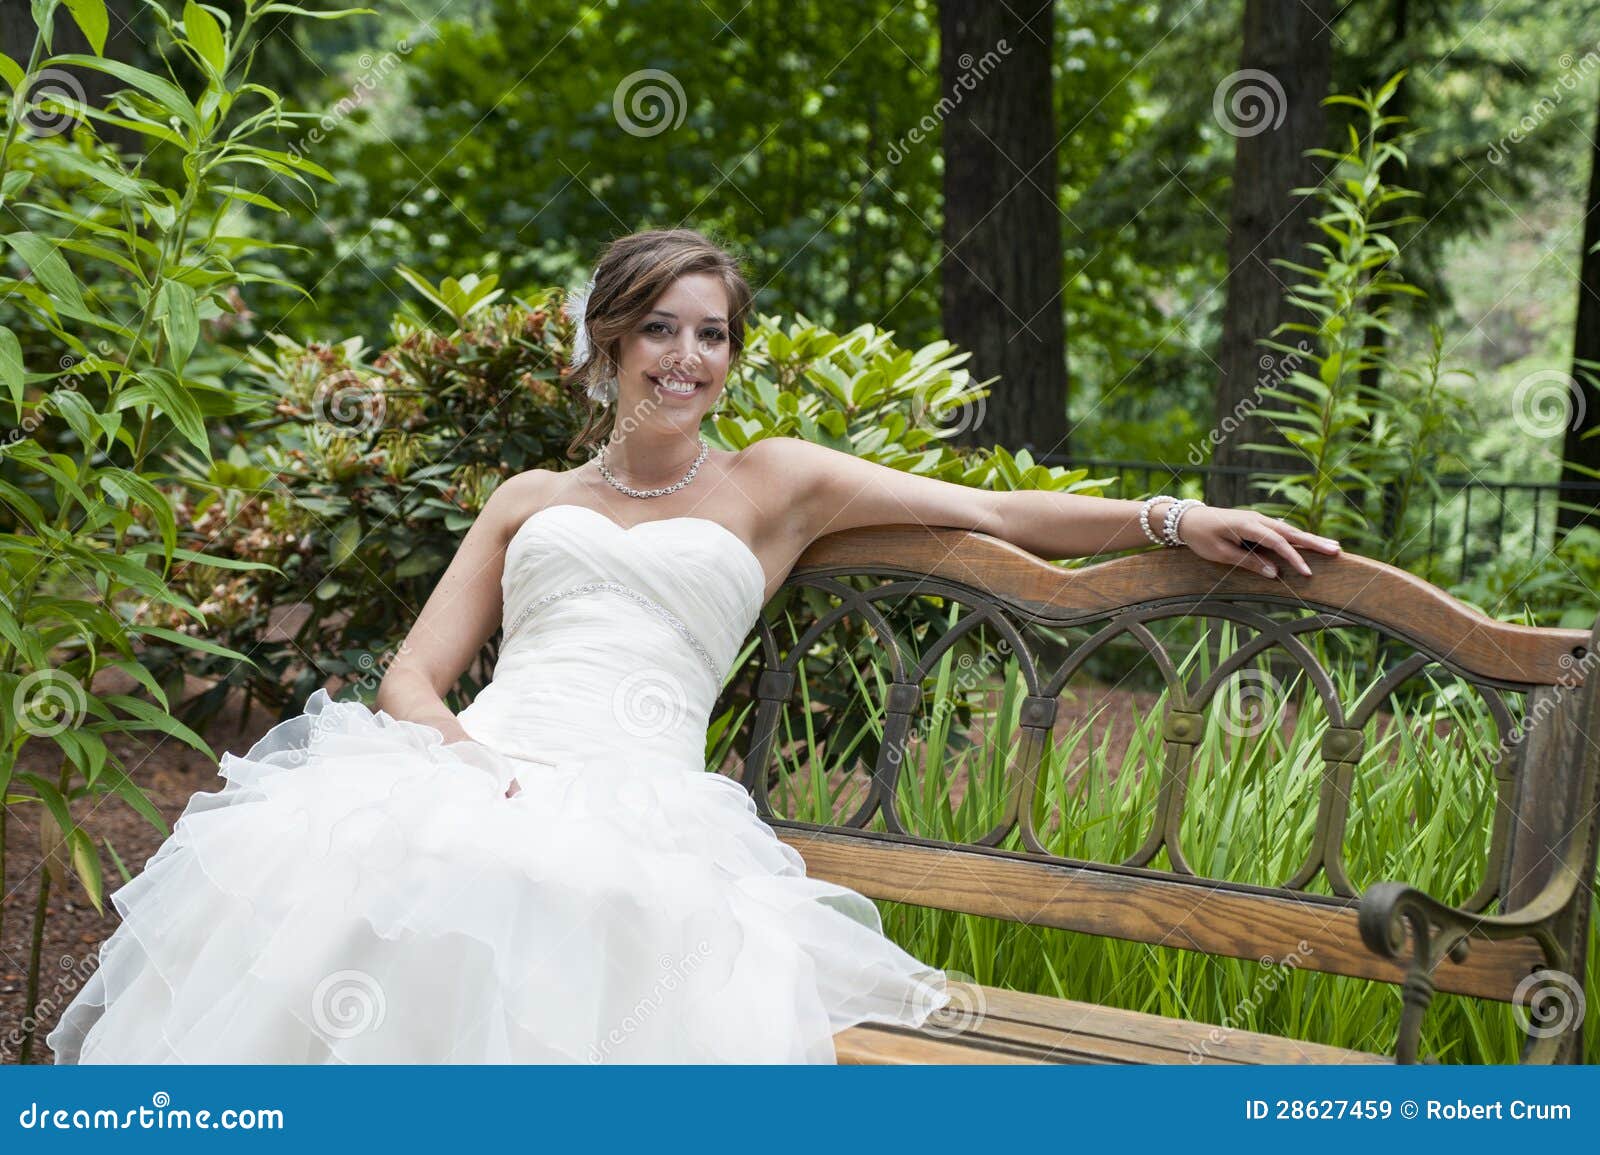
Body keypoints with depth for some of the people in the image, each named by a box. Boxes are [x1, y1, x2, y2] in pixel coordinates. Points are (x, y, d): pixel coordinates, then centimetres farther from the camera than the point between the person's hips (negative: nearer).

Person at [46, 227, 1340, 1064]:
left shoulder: (770, 482, 20)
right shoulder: (529, 499, 26)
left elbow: (999, 513, 16)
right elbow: (414, 675, 18)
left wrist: (1175, 517, 4)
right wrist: (462, 758, -5)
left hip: (638, 799, -2)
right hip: (468, 769, 2)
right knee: (344, 881, -34)